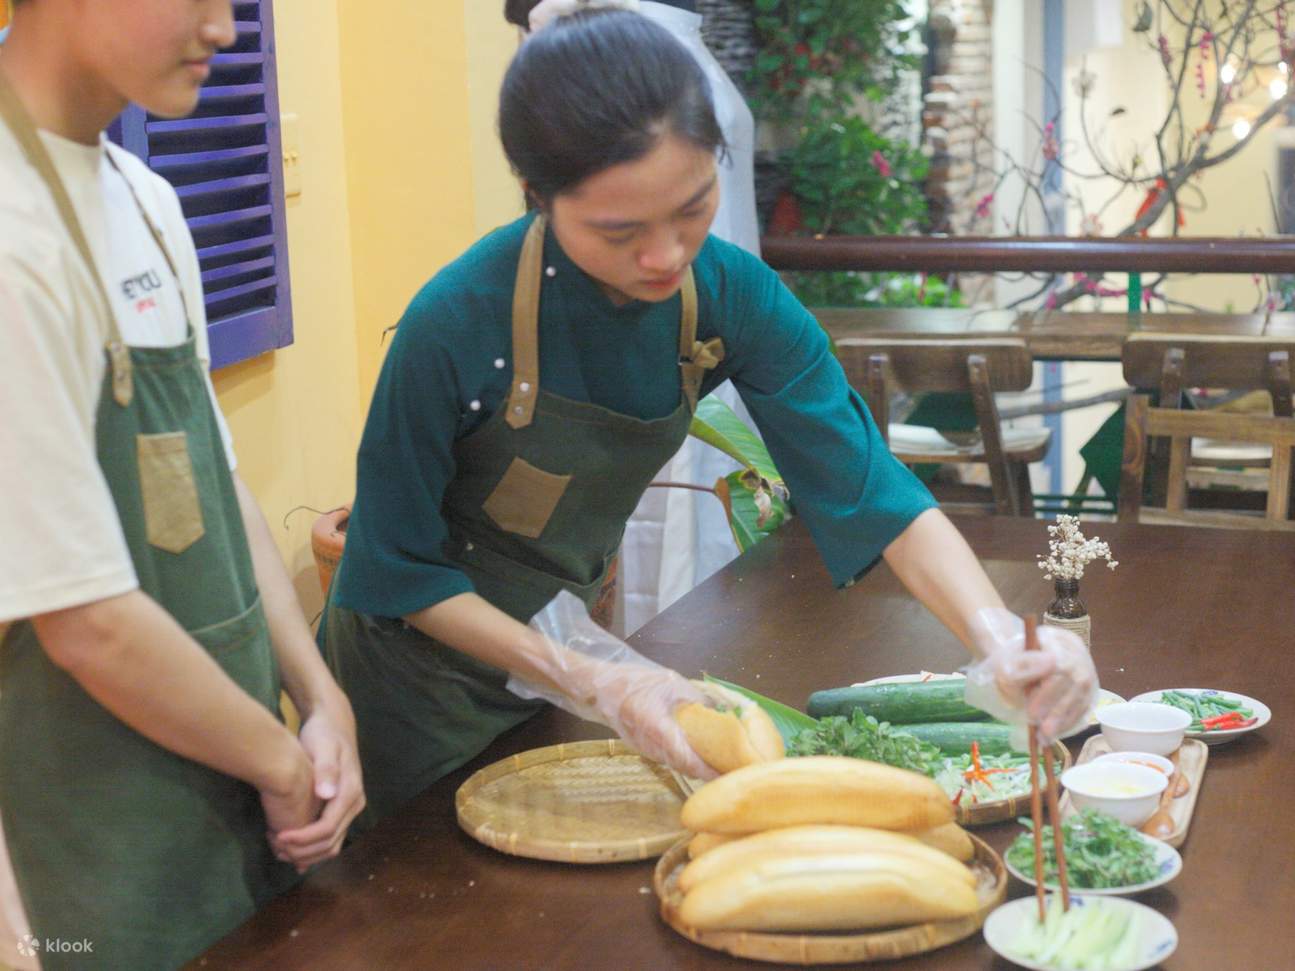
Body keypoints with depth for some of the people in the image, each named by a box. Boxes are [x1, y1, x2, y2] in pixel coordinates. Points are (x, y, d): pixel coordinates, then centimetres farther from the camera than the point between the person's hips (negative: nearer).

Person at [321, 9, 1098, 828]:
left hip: (558, 644, 4)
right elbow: (402, 573, -20)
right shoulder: (454, 326, -32)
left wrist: (998, 634, -35)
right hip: (423, 669, -4)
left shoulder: (734, 297, -20)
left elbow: (873, 492, -18)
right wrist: (589, 681, -28)